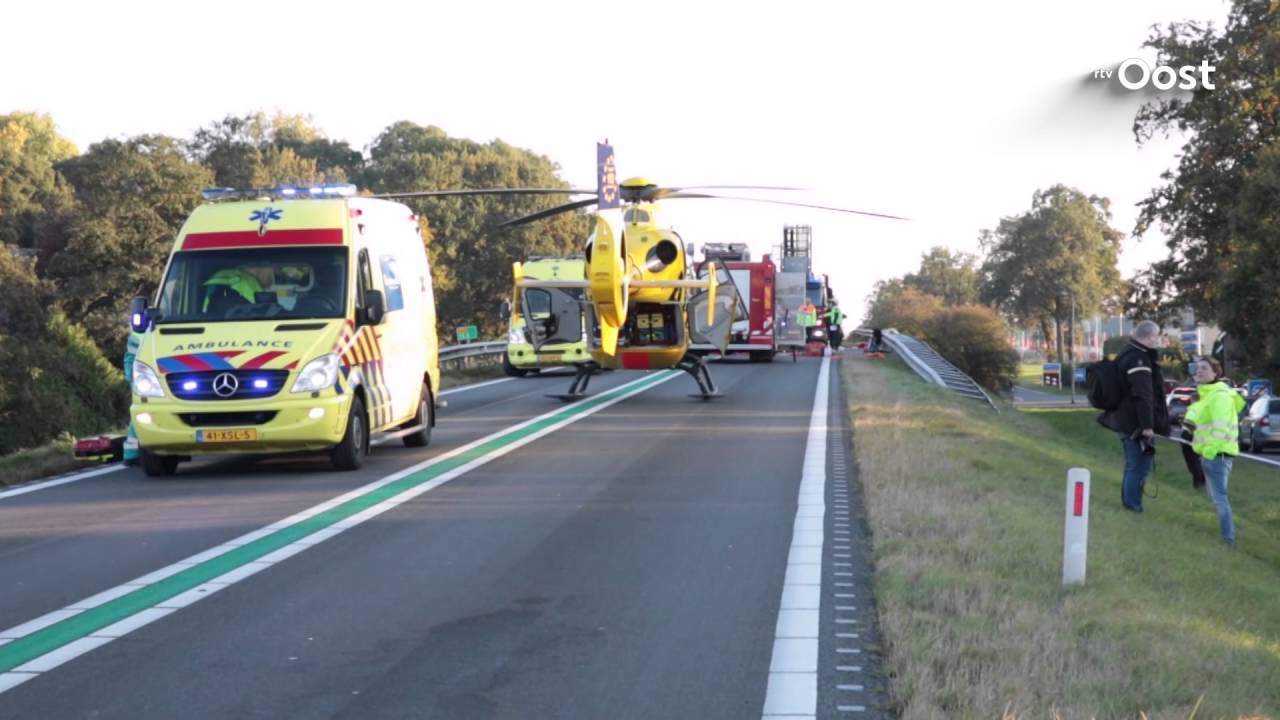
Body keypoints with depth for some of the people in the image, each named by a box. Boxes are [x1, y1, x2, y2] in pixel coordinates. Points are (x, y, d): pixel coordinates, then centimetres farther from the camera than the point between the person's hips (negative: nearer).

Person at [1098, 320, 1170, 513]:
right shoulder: (1139, 360, -21)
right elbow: (1143, 395, -26)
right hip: (1136, 423, -11)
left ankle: (1128, 502, 29)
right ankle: (1133, 506, -2)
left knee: (1133, 464, 20)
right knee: (1139, 465, -6)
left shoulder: (1129, 353, 13)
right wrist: (1147, 425, -27)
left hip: (1126, 420, 11)